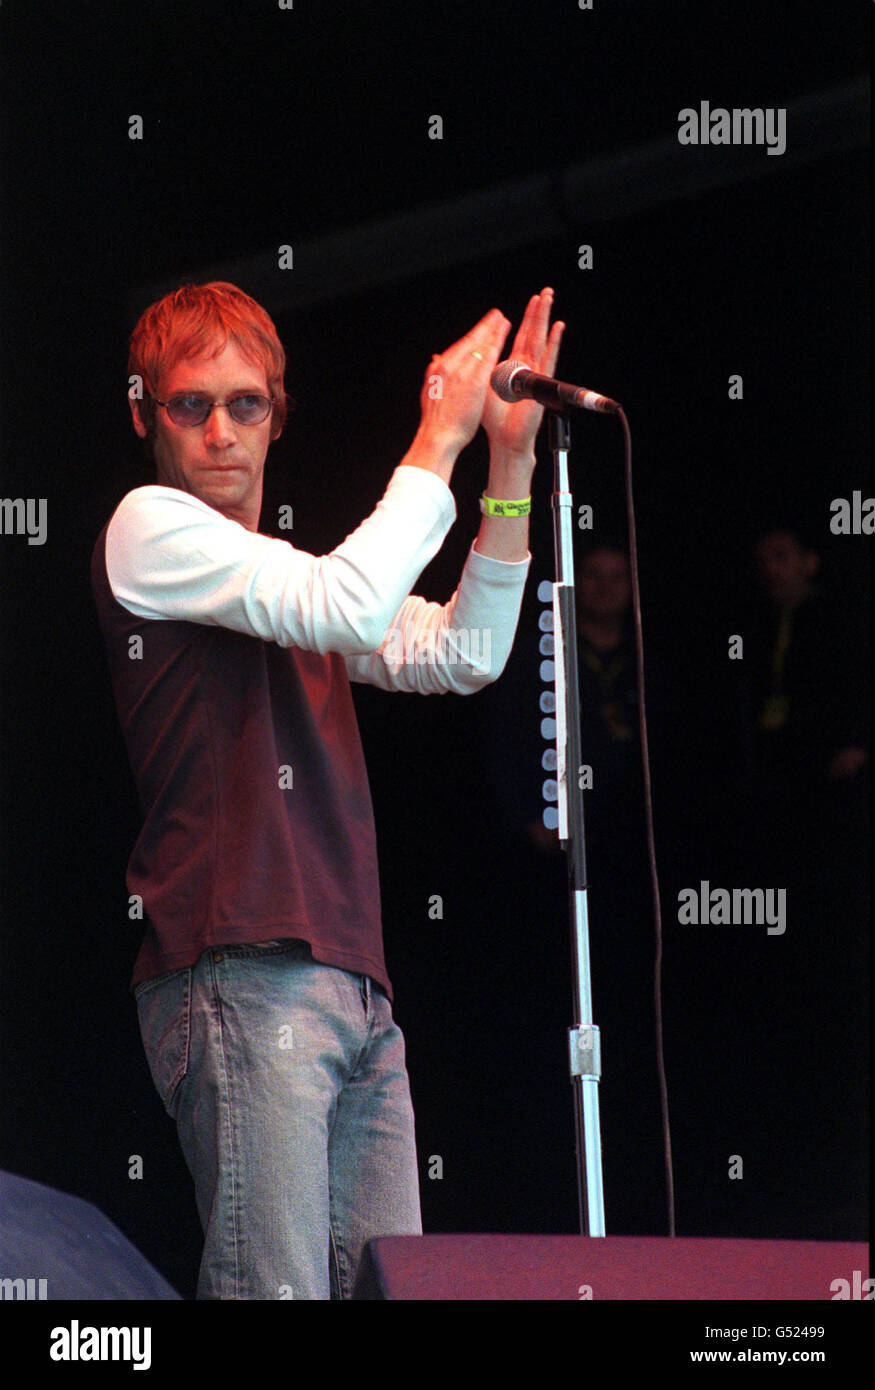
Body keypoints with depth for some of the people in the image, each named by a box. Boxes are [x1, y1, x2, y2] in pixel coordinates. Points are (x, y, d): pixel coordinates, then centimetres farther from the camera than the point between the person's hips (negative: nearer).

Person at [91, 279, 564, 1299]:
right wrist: (439, 439, -2)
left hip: (352, 985, 8)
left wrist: (511, 462, 8)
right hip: (243, 974, -8)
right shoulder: (149, 527, 2)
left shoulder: (292, 583, 25)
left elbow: (462, 656, 15)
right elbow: (351, 608, -11)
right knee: (275, 1296, -15)